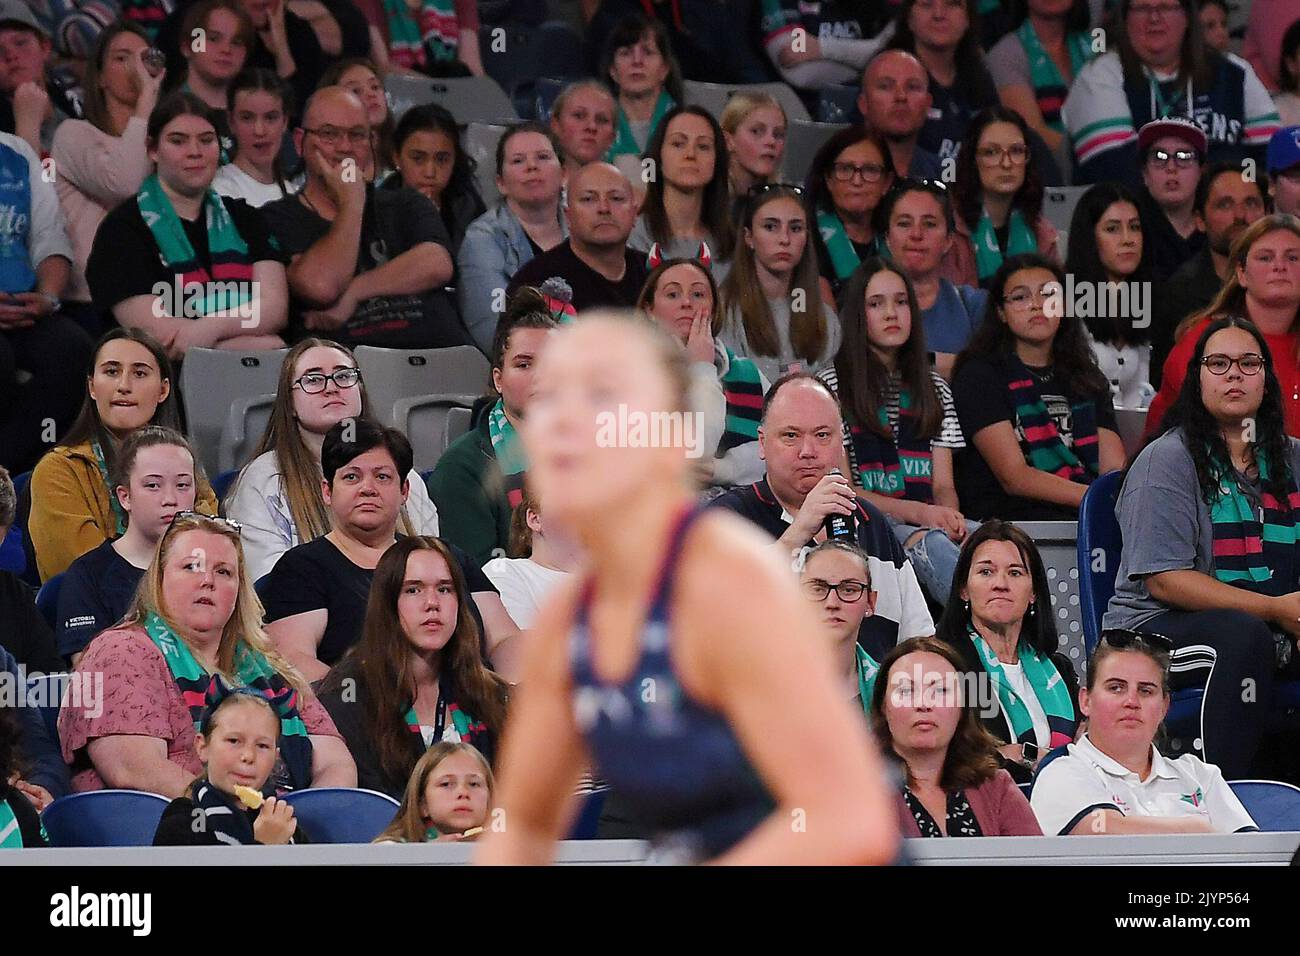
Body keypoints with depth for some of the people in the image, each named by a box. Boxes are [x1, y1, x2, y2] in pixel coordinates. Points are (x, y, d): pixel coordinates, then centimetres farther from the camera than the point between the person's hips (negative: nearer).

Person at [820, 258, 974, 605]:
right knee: (933, 547, -40)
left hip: (930, 522, 5)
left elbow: (944, 485, 16)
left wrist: (949, 516, -10)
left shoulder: (934, 388, 23)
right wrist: (917, 512, -14)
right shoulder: (833, 385, 6)